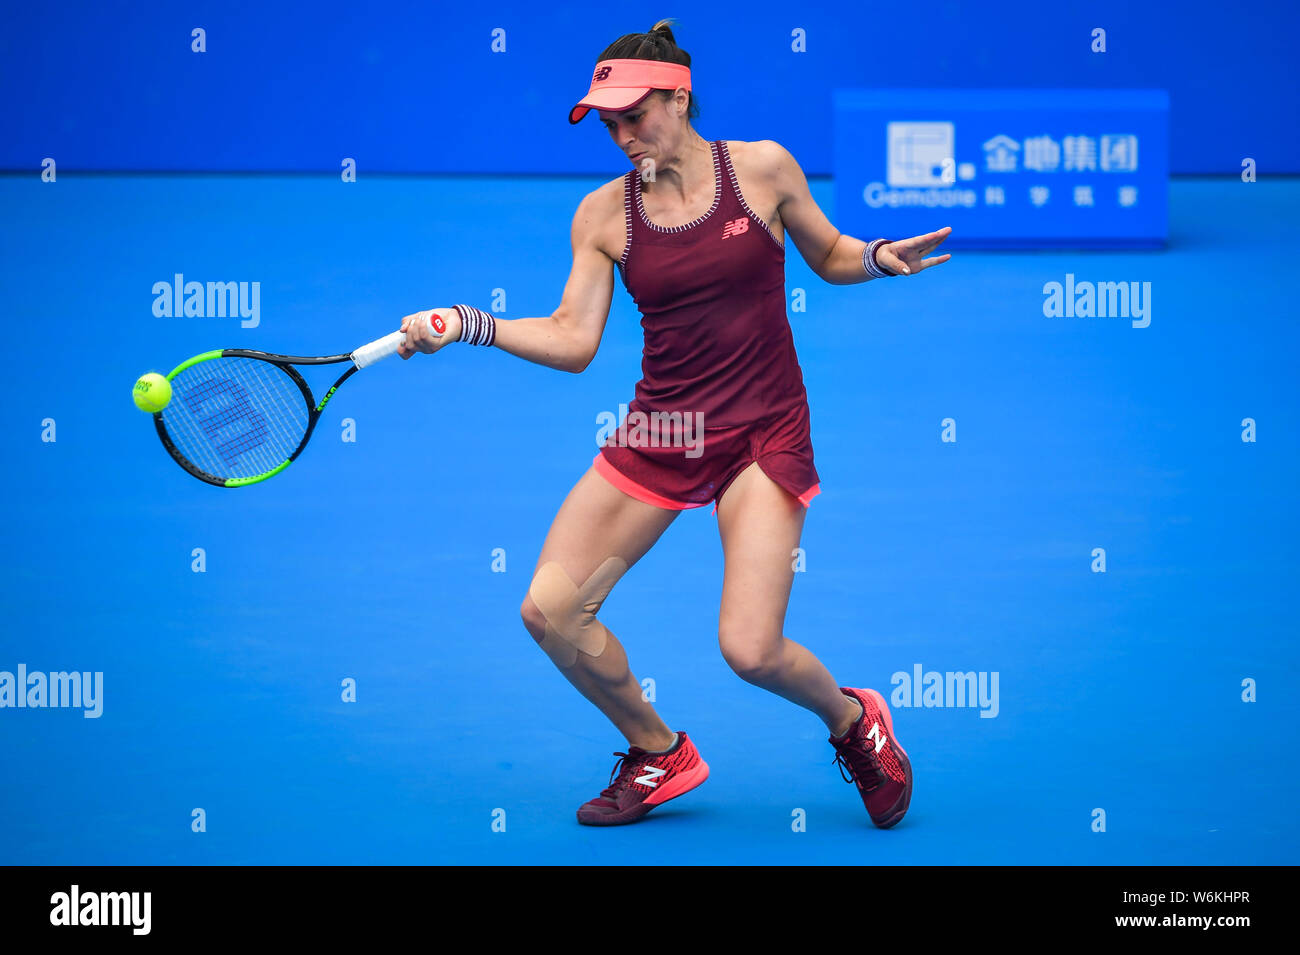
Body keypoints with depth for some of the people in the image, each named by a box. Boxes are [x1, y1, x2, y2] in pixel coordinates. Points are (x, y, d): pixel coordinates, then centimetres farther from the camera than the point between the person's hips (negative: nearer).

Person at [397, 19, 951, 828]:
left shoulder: (763, 168, -4)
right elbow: (573, 341, -2)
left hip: (763, 434, -3)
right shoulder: (604, 214, 0)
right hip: (658, 429, 3)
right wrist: (468, 326, -14)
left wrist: (880, 258, -11)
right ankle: (659, 756, 19)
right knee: (550, 609, -6)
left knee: (750, 650, -16)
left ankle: (853, 721, 20)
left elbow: (829, 256, 11)